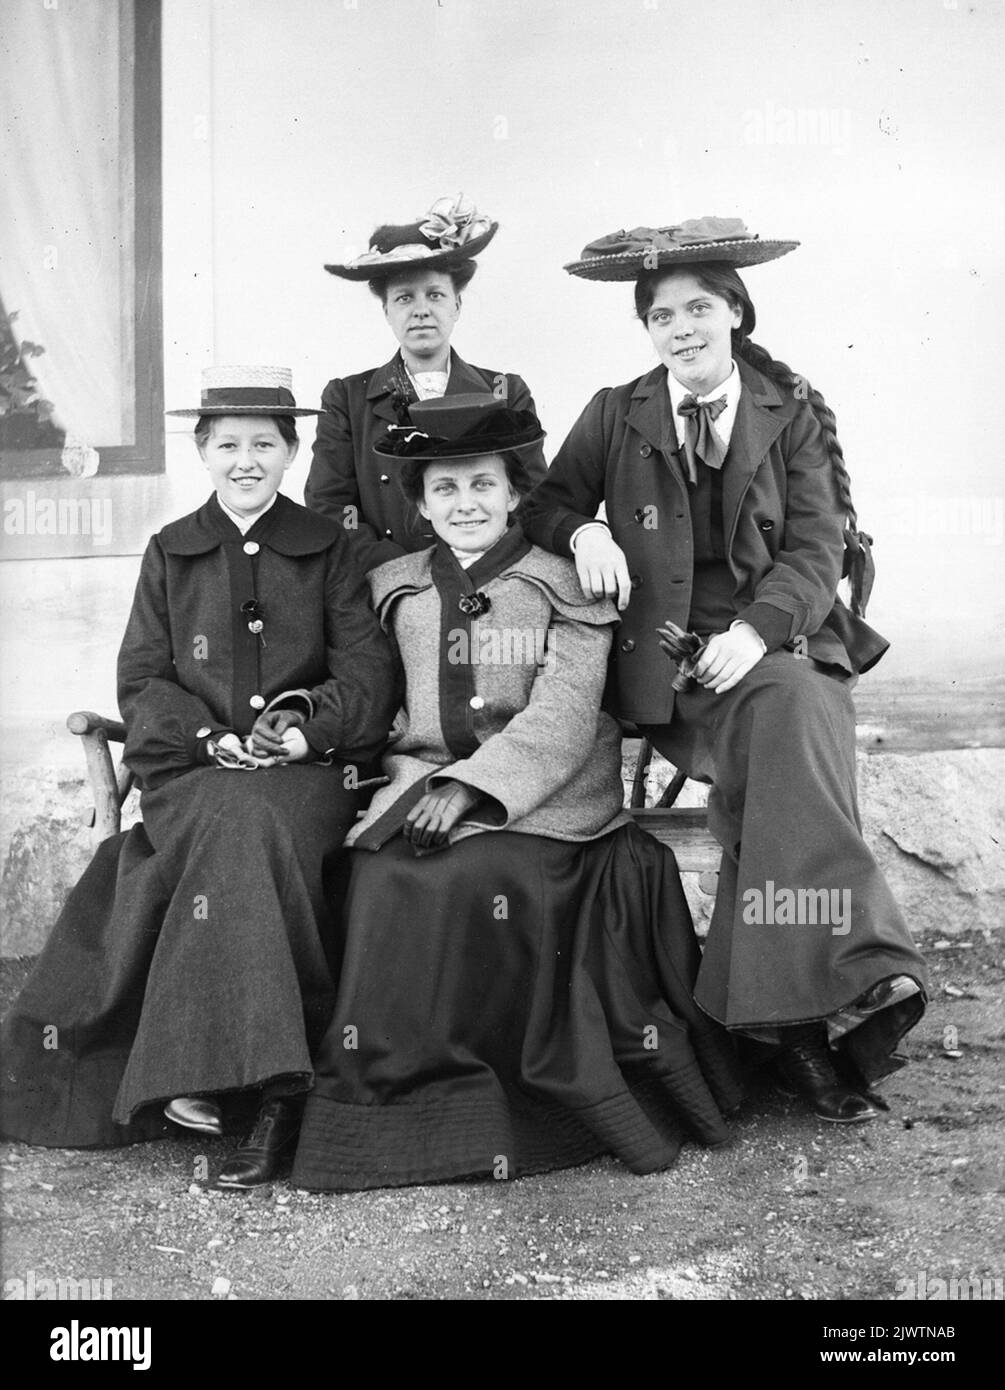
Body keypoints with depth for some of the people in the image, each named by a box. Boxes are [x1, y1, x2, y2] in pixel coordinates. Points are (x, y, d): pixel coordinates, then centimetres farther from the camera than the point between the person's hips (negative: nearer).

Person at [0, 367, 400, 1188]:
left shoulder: (329, 550, 11)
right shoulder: (170, 553, 15)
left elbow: (370, 673, 5)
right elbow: (142, 680, 9)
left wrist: (311, 729, -14)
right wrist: (210, 736, -9)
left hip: (310, 768, -1)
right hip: (194, 772, 1)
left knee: (248, 826, -33)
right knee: (238, 825, -32)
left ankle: (211, 1069, -29)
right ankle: (269, 1087, -29)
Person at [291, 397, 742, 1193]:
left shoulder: (564, 586, 3)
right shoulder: (396, 589, 16)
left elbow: (563, 720, -8)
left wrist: (472, 786, -19)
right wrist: (416, 777, -6)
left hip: (545, 798, -3)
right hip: (426, 790, 4)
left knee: (481, 874, -30)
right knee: (387, 878, -25)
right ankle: (406, 1097, -11)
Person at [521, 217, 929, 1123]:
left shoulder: (795, 412, 11)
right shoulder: (616, 416, 13)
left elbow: (817, 546, 3)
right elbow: (546, 503, 15)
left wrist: (755, 629, -16)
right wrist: (582, 532, -11)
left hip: (781, 646, 1)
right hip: (669, 661, 0)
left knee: (793, 717, -34)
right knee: (786, 736, -32)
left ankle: (796, 1008, -32)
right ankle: (828, 999, -33)